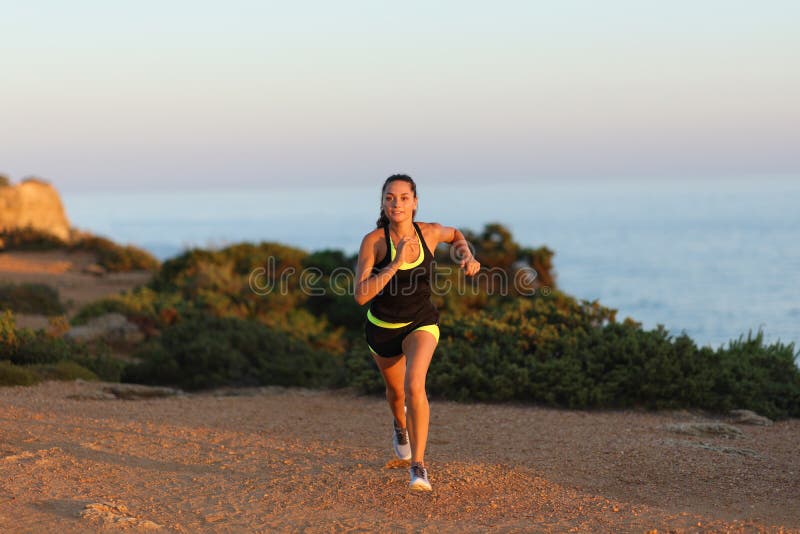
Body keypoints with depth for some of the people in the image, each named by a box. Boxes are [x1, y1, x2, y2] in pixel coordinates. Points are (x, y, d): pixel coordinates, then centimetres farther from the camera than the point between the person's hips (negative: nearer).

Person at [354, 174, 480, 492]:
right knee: (396, 390, 25)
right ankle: (400, 424, 62)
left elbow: (454, 235, 9)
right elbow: (361, 295, -32)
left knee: (414, 385, -28)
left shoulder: (430, 232, -17)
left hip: (421, 324, -1)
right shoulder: (373, 241, -25)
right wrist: (395, 264, -39)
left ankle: (418, 466, -21)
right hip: (382, 326, 1)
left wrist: (467, 257, -11)